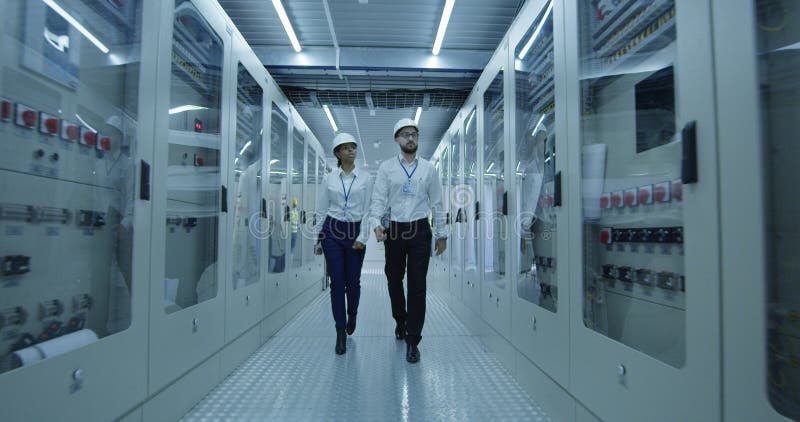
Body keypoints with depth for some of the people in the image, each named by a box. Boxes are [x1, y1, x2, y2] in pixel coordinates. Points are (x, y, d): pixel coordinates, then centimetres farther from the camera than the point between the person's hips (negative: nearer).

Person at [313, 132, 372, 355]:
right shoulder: (328, 179, 4)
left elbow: (367, 210, -1)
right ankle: (340, 332, 9)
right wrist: (318, 239, 5)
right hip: (332, 231, 0)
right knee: (337, 282, -2)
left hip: (355, 232, 0)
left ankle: (352, 315, 39)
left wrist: (362, 237, -9)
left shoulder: (365, 178, 2)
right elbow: (321, 211, 6)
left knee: (353, 281, 8)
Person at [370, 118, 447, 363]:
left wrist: (442, 234, 7)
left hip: (420, 230, 0)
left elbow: (437, 203, 7)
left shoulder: (428, 168, 6)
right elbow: (378, 199, -2)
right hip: (394, 229, 1)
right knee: (394, 281, 14)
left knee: (417, 285, -2)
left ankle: (412, 341, 8)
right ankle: (400, 321, 41)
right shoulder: (386, 168, 3)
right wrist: (376, 223, -19)